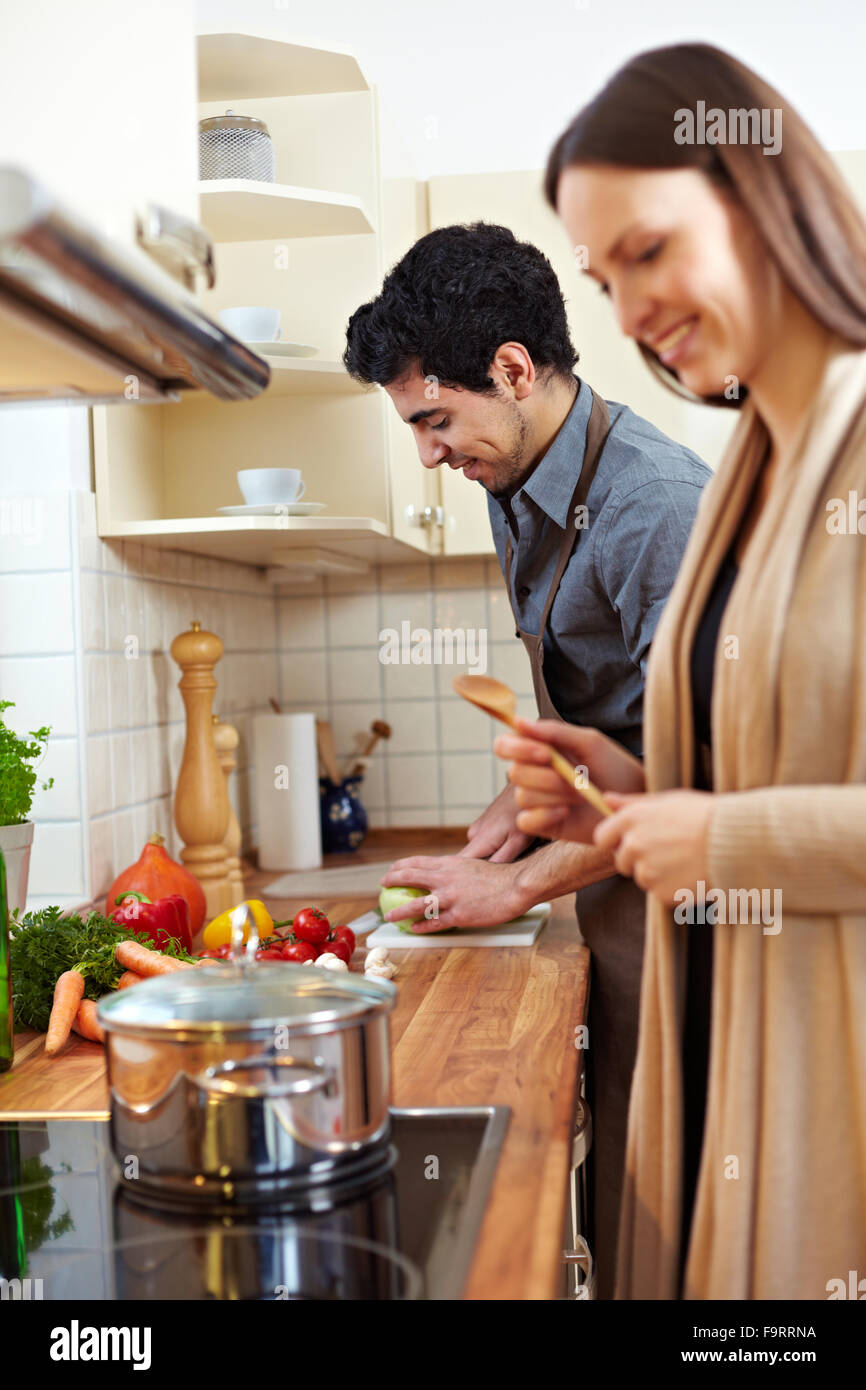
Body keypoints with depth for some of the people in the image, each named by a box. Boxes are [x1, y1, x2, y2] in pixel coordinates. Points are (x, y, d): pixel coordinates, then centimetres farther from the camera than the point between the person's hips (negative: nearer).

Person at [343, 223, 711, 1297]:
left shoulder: (657, 504, -21)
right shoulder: (513, 487, 8)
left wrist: (513, 888, -15)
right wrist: (526, 800, 6)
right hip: (614, 868, 8)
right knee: (619, 1197, 11)